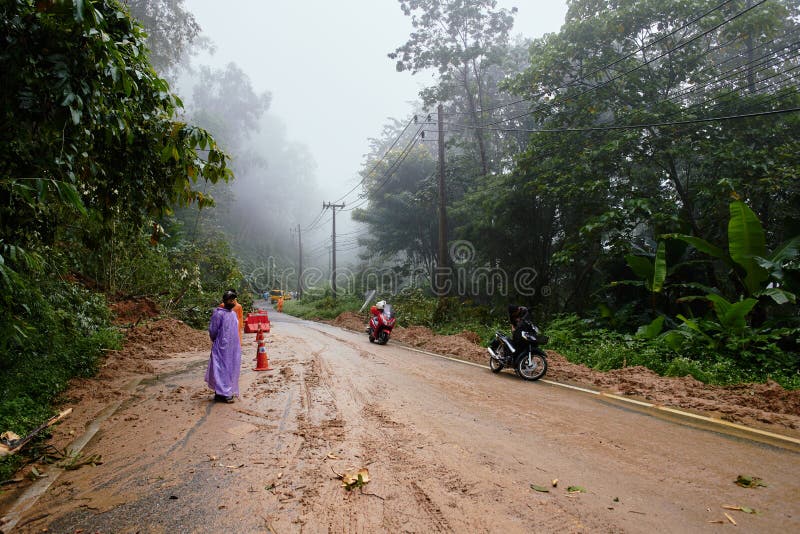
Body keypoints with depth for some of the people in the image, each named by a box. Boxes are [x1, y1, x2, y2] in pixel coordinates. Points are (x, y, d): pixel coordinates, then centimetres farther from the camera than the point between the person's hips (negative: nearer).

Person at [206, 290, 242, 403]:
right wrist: (216, 343, 3)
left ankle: (229, 391, 21)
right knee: (222, 369, -3)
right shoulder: (218, 314, -12)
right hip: (222, 347, -7)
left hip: (233, 348, 7)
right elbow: (212, 330, -8)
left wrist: (237, 345, 15)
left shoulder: (233, 313, 11)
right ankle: (221, 394, 3)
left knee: (231, 369, 11)